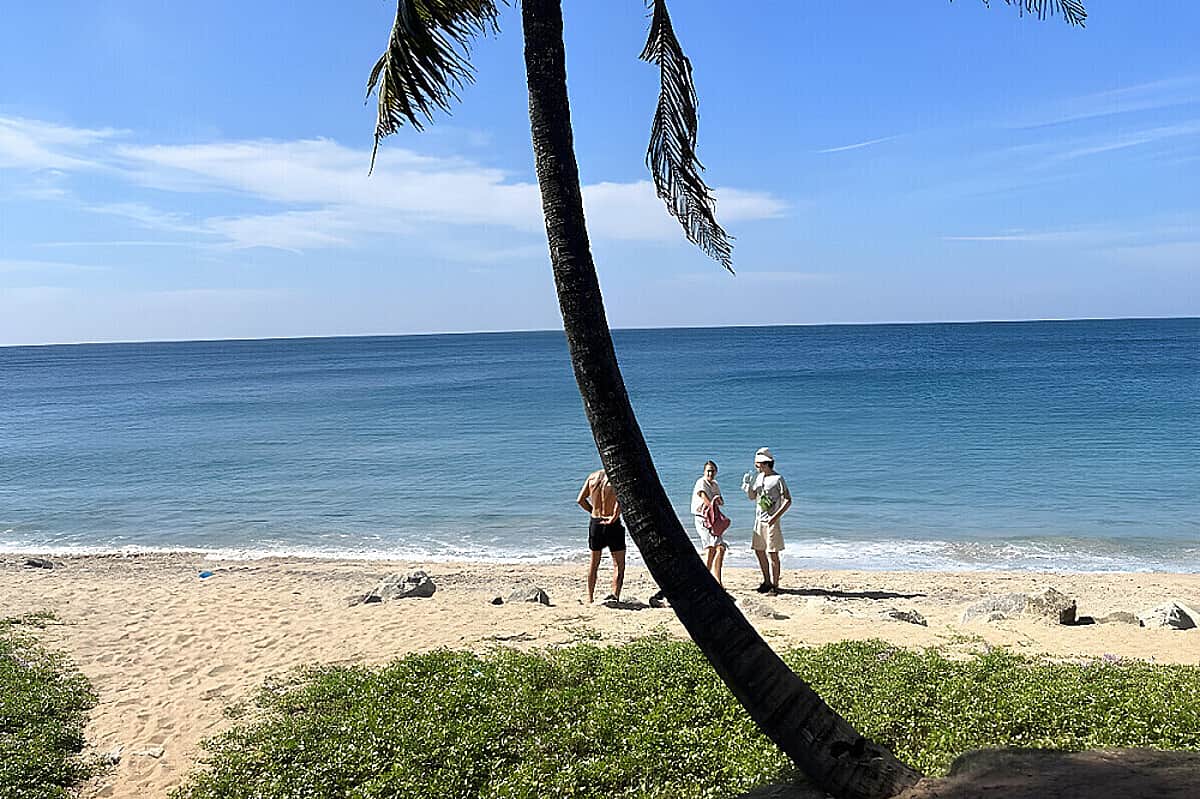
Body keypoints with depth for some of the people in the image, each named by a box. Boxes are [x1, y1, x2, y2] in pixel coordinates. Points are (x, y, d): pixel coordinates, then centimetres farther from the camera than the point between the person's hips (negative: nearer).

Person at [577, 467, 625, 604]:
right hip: (612, 525, -5)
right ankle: (615, 596, -6)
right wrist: (614, 518, -18)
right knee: (619, 564, 6)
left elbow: (580, 500, 3)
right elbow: (619, 502, -28)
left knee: (594, 563, 18)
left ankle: (590, 599, 23)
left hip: (595, 522, 5)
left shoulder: (592, 476, 2)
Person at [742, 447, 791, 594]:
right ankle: (767, 582, 24)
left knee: (773, 553, -4)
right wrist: (747, 485, 0)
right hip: (759, 520, 8)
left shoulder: (778, 479, -10)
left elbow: (788, 500, -11)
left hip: (771, 522, -8)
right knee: (759, 551, 11)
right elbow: (752, 497, 19)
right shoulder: (758, 477, 11)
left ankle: (774, 585, 3)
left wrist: (776, 516, -19)